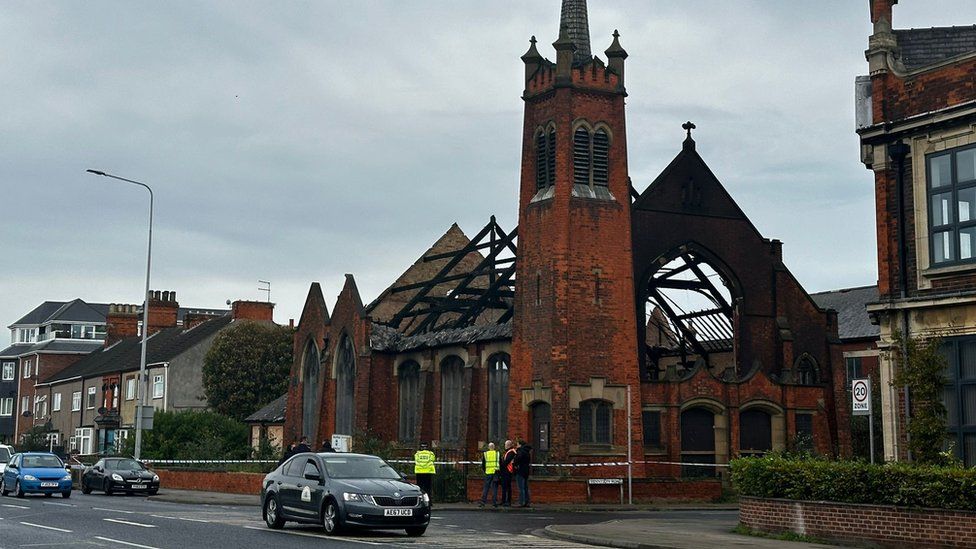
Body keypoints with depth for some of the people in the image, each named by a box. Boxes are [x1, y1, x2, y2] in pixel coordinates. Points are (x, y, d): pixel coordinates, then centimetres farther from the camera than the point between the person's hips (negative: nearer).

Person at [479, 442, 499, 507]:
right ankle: (494, 502, 1)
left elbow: (483, 464, 8)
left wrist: (484, 470, 22)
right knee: (495, 487, 4)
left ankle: (483, 502, -1)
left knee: (486, 487, 5)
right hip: (496, 472, 0)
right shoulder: (498, 453, 2)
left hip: (488, 473, 0)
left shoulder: (485, 454, 3)